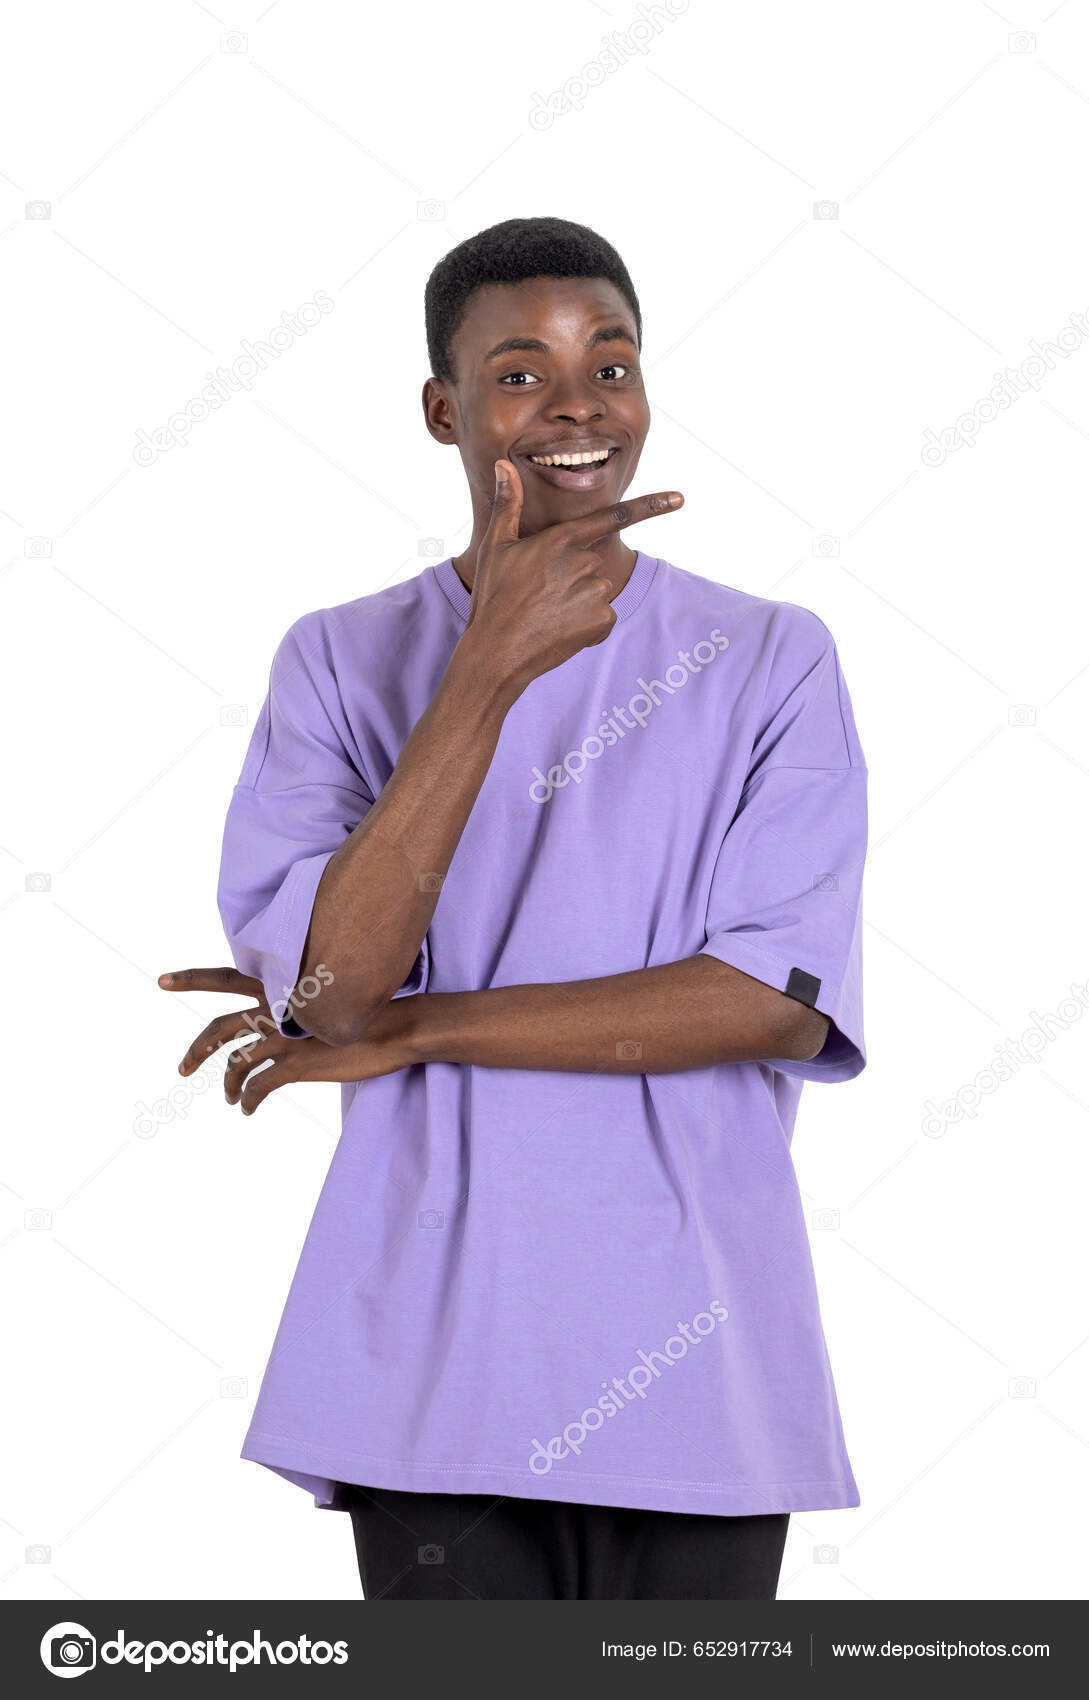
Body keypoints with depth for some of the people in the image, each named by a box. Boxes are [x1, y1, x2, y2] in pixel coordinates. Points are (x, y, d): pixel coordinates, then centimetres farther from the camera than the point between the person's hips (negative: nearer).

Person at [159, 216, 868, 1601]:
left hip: (693, 1362, 1)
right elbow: (328, 983, -12)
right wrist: (492, 667, -20)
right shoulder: (342, 659, 3)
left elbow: (784, 1003, -10)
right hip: (434, 1365, 0)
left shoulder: (771, 660, 2)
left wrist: (406, 1033, -9)